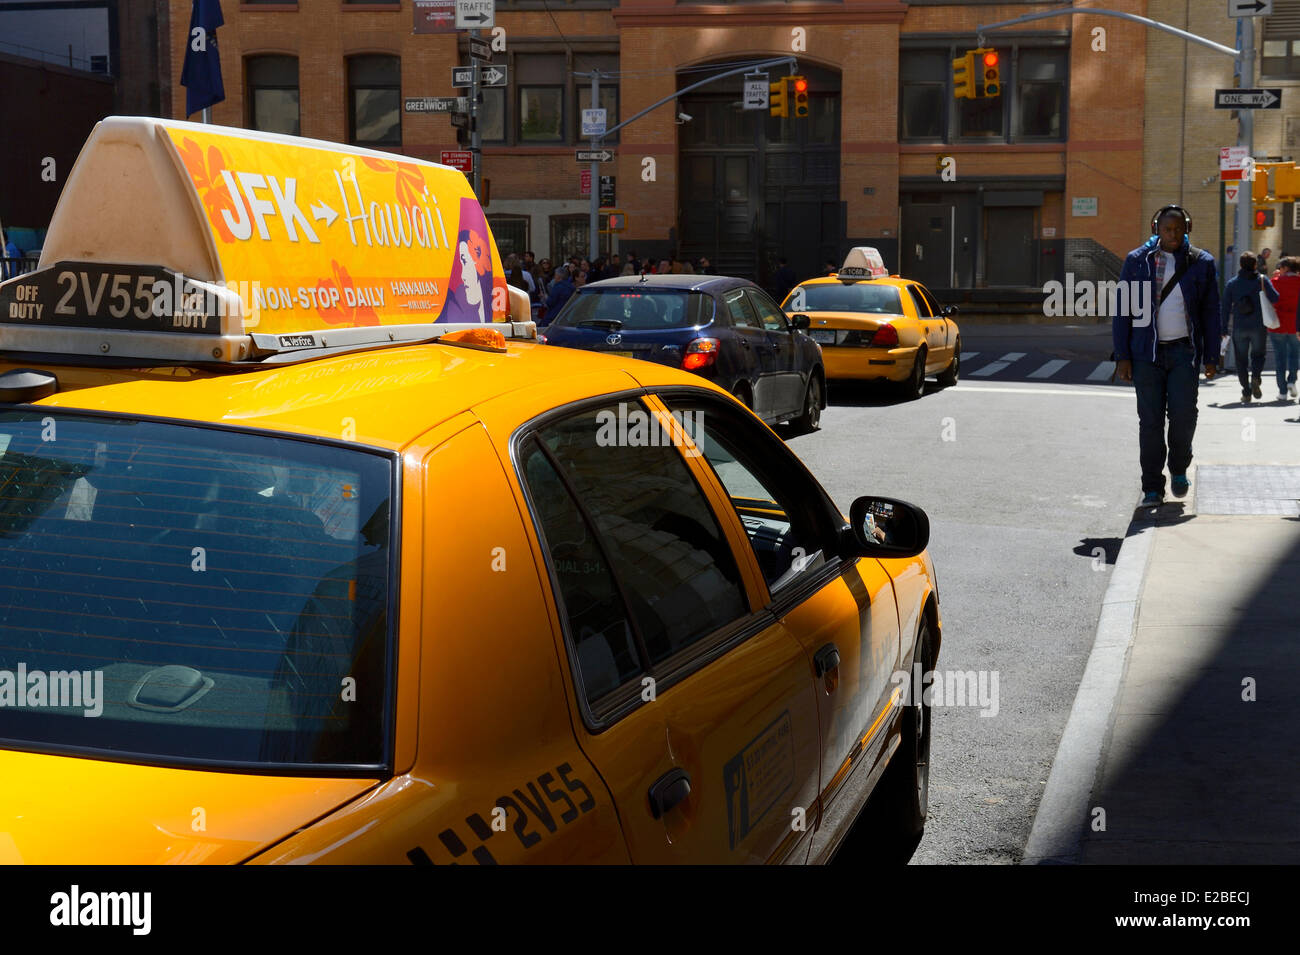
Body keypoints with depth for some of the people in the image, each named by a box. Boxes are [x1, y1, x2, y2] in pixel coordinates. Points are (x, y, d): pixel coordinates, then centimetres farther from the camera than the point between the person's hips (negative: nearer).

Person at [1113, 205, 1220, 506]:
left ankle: (1179, 469, 18)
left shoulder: (1201, 263, 6)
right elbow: (1122, 311, 3)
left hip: (1184, 351, 0)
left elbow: (1211, 313, 9)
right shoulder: (1137, 261, 4)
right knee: (1150, 420, 0)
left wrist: (1211, 357, 4)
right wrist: (1122, 356, -3)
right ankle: (1152, 488, 9)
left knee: (1183, 413, -10)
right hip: (1146, 353, 0)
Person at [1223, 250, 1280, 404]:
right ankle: (1256, 376, -14)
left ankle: (1246, 393, 2)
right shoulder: (1262, 280, -3)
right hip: (1259, 326, -1)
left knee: (1241, 360, 8)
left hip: (1239, 328, 1)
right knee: (1258, 354, 17)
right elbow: (1275, 298, -13)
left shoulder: (1231, 284, 3)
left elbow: (1226, 308, 1)